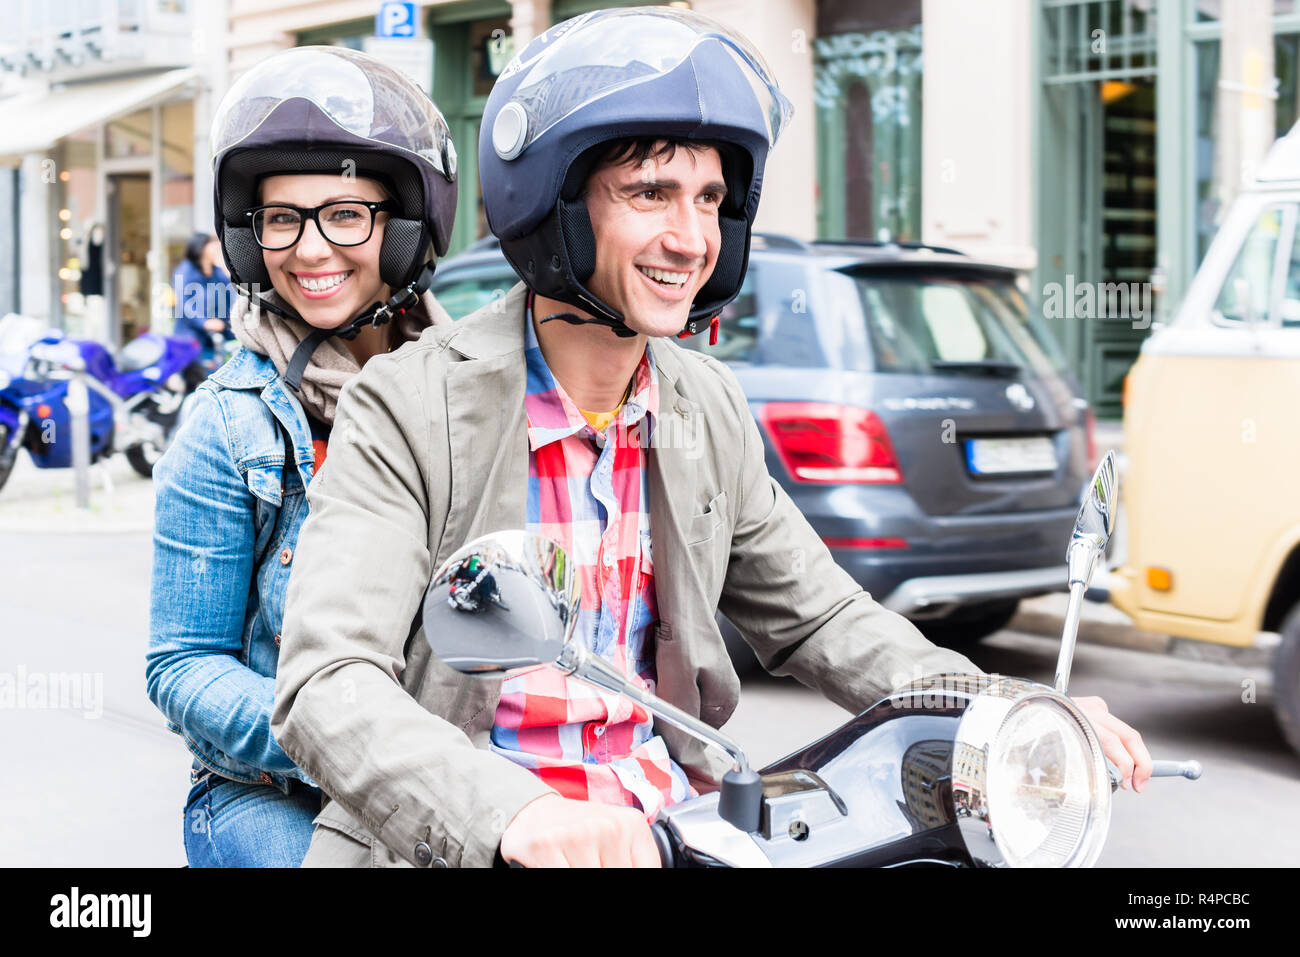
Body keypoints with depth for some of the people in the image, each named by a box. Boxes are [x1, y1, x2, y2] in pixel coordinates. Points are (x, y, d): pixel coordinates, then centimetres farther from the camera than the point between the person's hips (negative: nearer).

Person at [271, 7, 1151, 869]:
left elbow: (814, 614, 15)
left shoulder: (712, 411, 7)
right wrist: (516, 816, -41)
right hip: (448, 846, -4)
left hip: (672, 830, 4)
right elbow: (328, 688, -23)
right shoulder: (412, 410, -12)